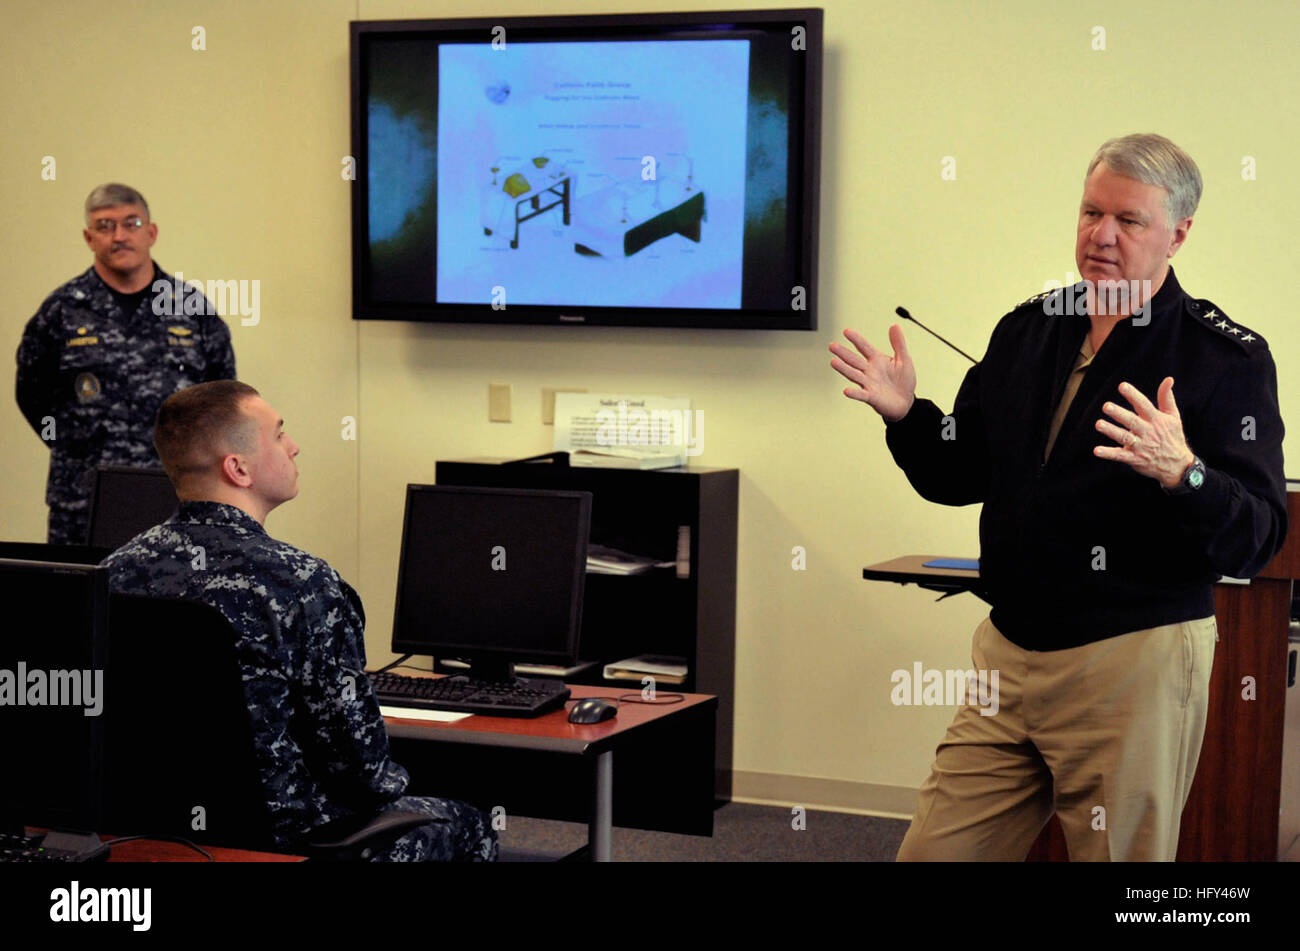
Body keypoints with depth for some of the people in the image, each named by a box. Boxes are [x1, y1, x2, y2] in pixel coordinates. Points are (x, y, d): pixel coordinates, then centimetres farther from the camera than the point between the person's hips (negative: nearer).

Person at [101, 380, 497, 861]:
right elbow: (359, 753, -17)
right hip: (279, 836, -7)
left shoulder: (117, 569, -5)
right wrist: (385, 783, 5)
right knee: (466, 824, 19)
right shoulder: (304, 585, -23)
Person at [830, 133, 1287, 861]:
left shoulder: (1227, 357, -8)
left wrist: (1183, 474, -34)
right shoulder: (1028, 330, 9)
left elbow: (1256, 541, -15)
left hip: (1136, 662, -5)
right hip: (1011, 651, 5)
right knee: (934, 852, 7)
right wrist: (907, 415, -2)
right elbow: (960, 477, 17)